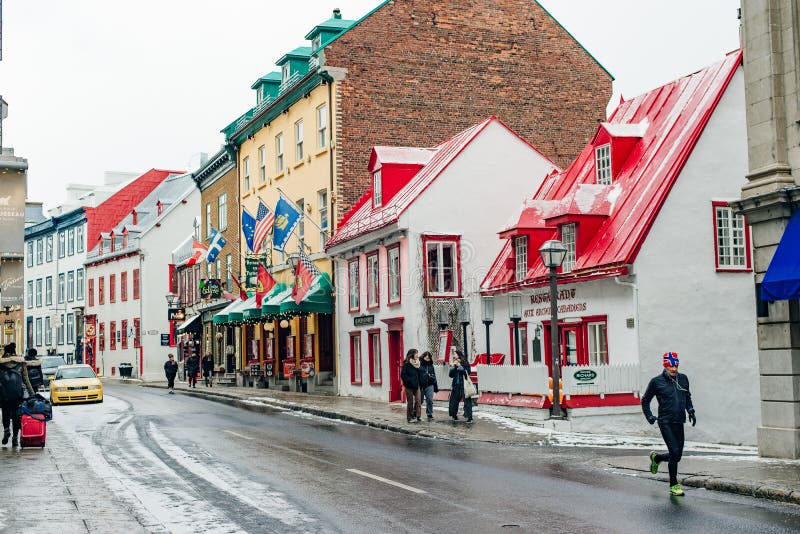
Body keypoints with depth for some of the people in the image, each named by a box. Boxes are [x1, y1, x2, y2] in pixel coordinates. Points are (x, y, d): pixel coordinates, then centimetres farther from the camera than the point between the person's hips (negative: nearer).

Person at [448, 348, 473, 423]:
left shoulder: (465, 363, -2)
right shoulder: (454, 363, 11)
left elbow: (468, 372, -13)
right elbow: (451, 375, 7)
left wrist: (460, 366, -14)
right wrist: (453, 367, -6)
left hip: (464, 385, -5)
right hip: (456, 386, 5)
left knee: (467, 401, -8)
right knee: (454, 401, 8)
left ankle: (469, 417, -9)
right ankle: (454, 415, 21)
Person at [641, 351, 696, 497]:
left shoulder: (683, 379, 8)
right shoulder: (657, 381, -4)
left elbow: (687, 397, 25)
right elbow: (645, 400, 6)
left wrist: (690, 411, 11)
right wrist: (649, 416, -4)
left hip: (679, 423, 5)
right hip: (665, 422, -5)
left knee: (677, 456, 9)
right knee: (674, 452, -13)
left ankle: (656, 458, 40)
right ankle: (673, 485, 3)